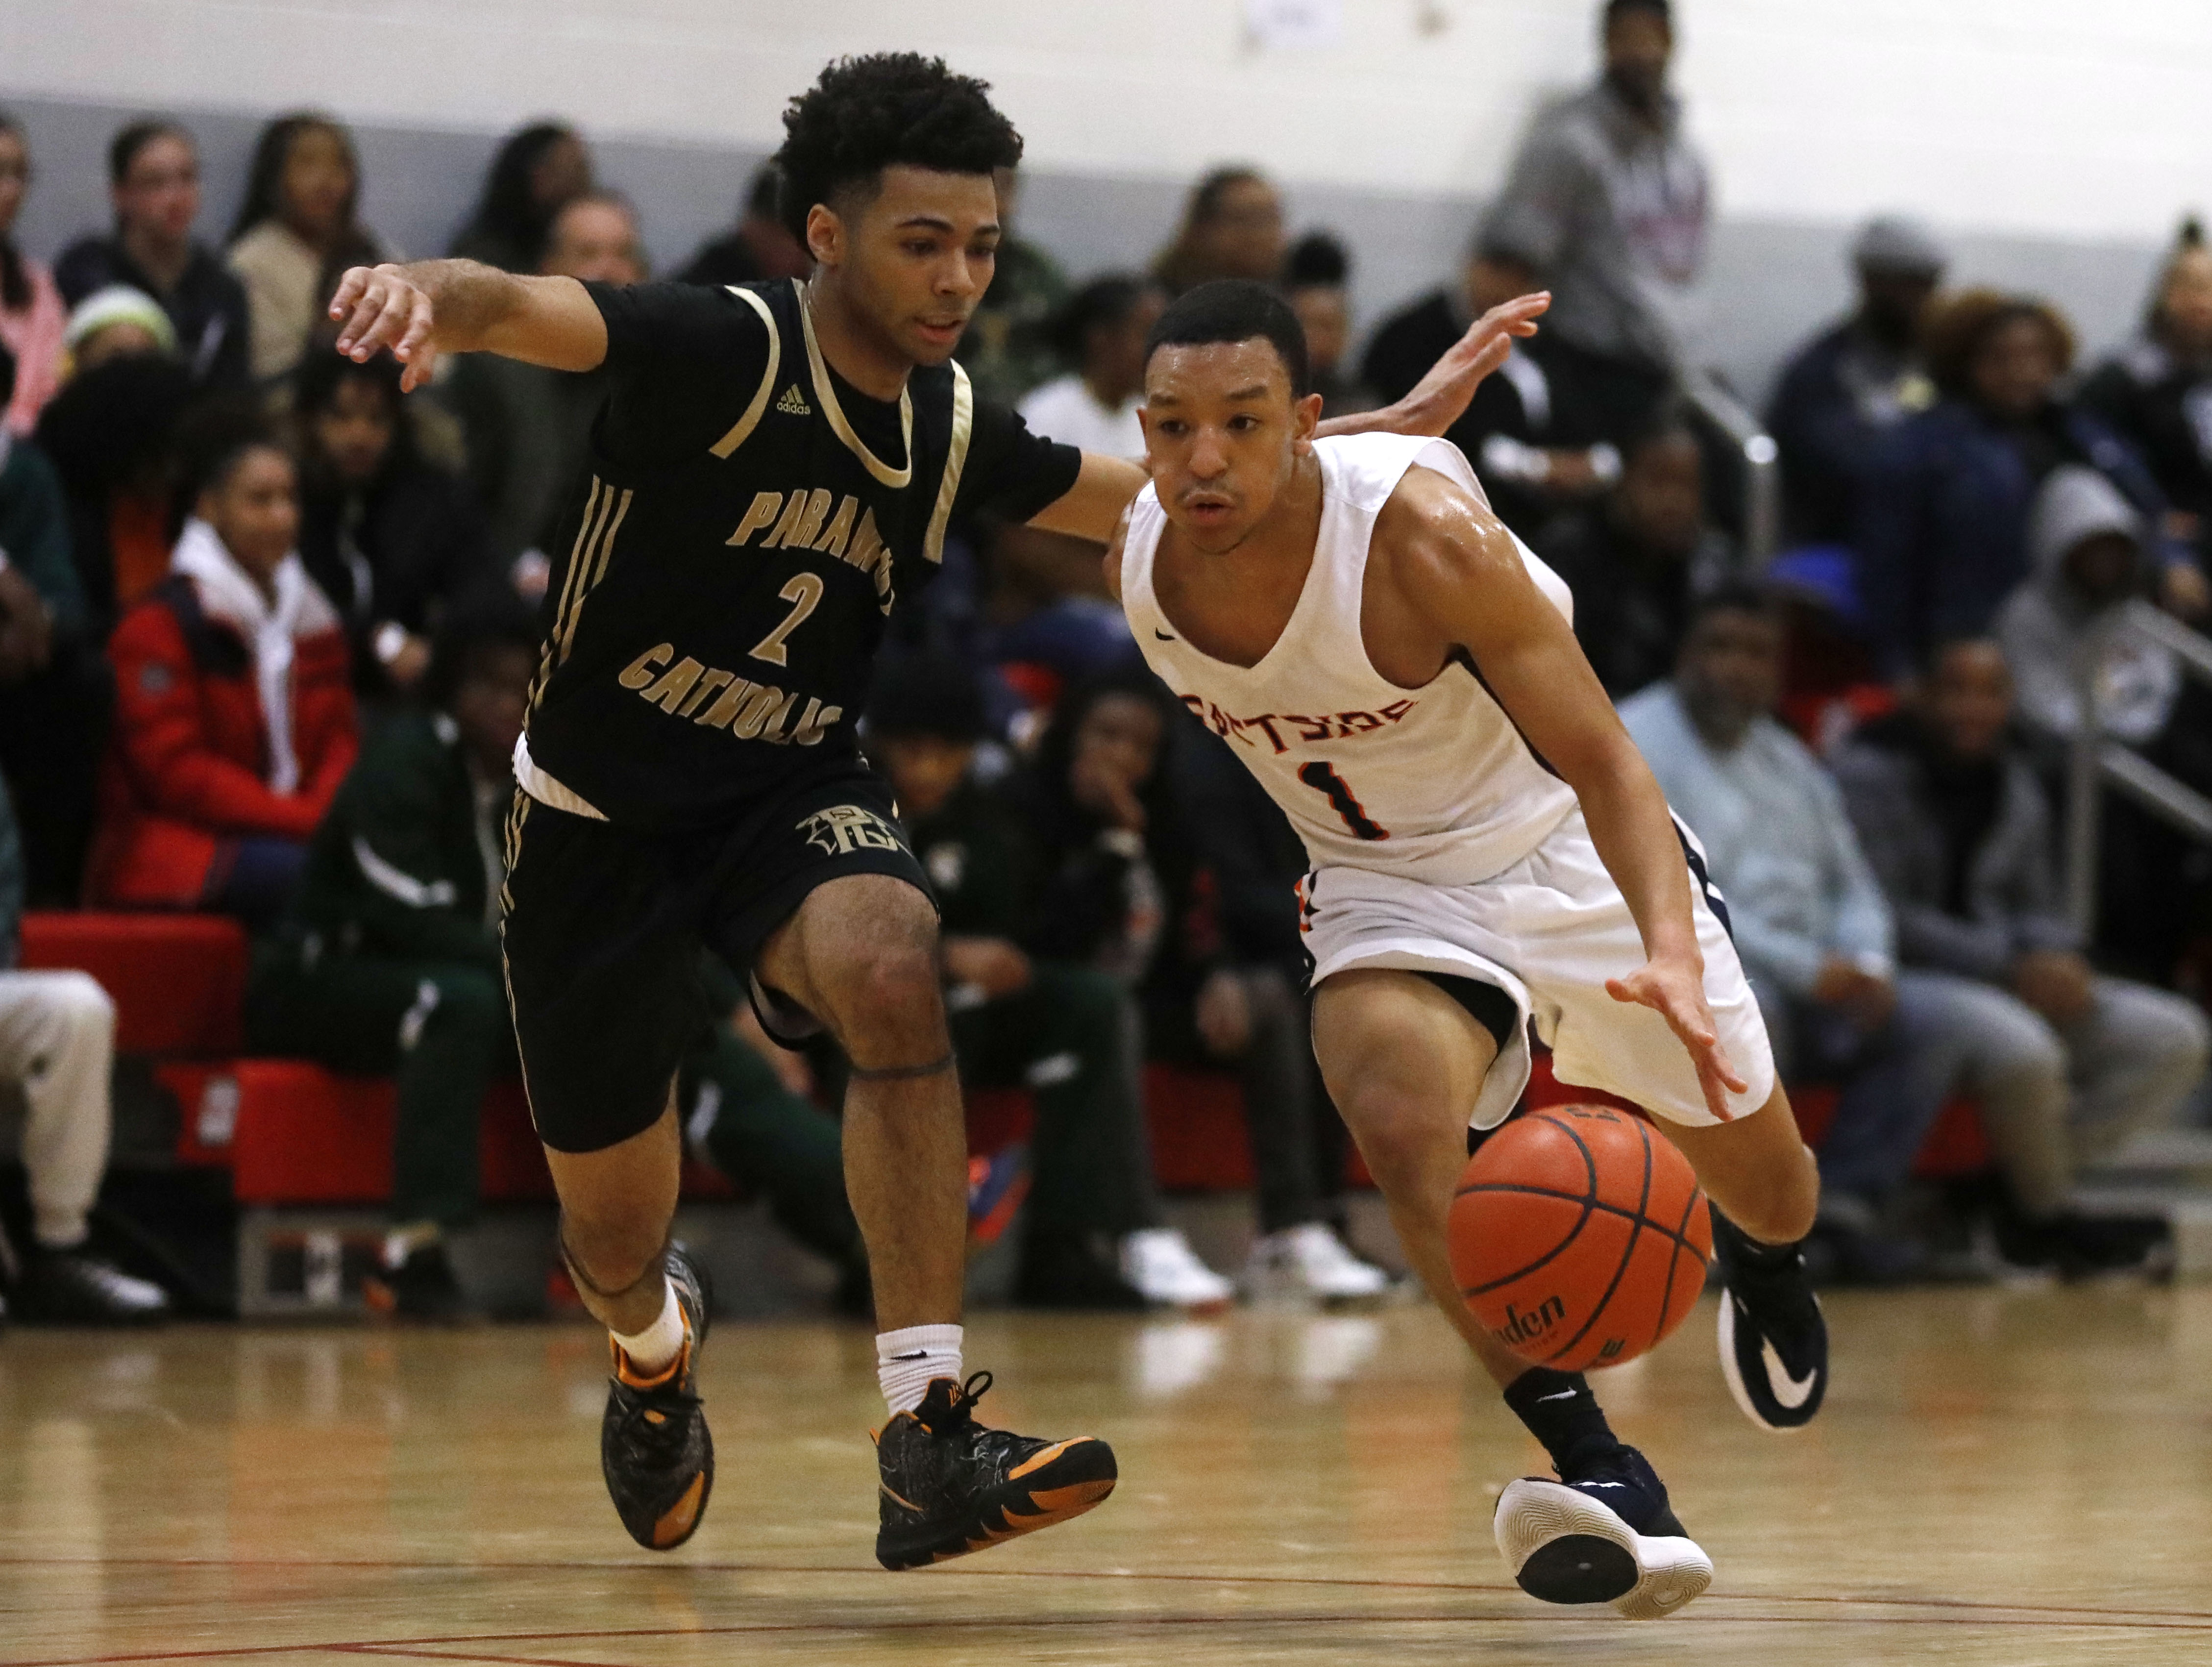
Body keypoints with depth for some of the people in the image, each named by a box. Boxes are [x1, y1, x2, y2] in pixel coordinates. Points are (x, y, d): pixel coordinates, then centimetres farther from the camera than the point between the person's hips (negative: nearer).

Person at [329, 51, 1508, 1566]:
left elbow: (1162, 496, 13)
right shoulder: (725, 353, -21)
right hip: (600, 808, -3)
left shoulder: (955, 432, -4)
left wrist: (1401, 428, 8)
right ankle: (656, 1338, 51)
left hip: (794, 789, 3)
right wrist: (428, 293, -63)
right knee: (610, 1222, 8)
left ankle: (929, 1450, -34)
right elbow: (522, 309, -39)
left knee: (893, 970, -33)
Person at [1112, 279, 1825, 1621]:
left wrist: (1671, 959, -46)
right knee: (1401, 1124, -31)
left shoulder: (1424, 534, -32)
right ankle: (1612, 1491, -32)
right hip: (1389, 892, 2)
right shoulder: (1139, 564, -16)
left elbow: (1604, 765, -31)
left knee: (1767, 1189, 13)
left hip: (1566, 848, -2)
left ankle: (1765, 1268, 54)